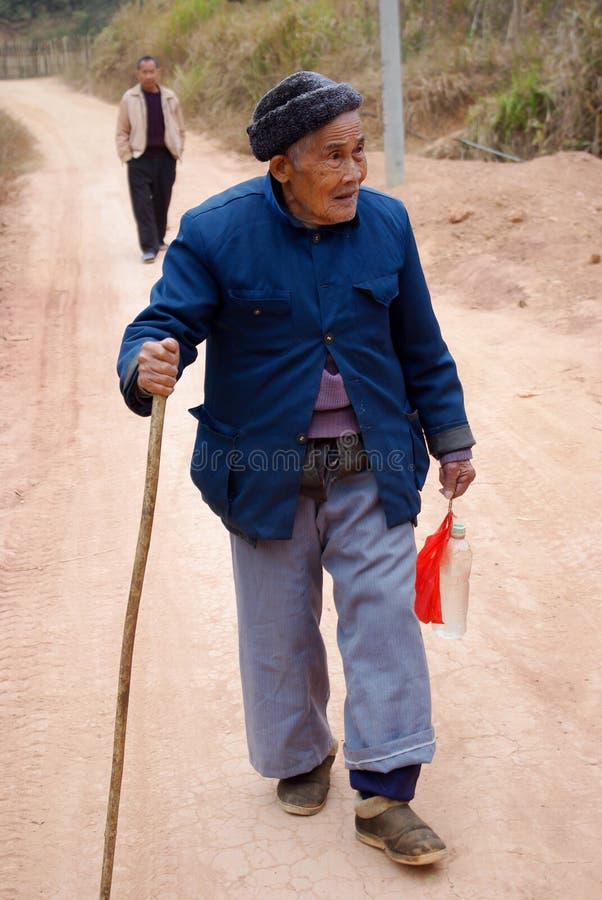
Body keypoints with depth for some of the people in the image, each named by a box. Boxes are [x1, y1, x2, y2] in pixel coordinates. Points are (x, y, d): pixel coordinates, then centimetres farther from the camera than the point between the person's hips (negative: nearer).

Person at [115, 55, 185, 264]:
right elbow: (121, 133, 3)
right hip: (140, 159, -2)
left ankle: (159, 238, 28)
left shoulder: (170, 97, 6)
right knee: (142, 203, -8)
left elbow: (179, 128, 15)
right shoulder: (129, 99, 0)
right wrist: (127, 157, -5)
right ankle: (149, 247, -8)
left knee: (162, 200, 10)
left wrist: (177, 151, 7)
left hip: (165, 157, 2)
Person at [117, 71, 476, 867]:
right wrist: (148, 365, -40)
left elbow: (420, 346, 8)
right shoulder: (216, 233, -11)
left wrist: (450, 438, 13)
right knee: (280, 628, 10)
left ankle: (384, 796, 11)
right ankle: (301, 756, 36)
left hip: (371, 466, 2)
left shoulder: (386, 223, 0)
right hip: (265, 468, -2)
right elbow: (164, 323, -15)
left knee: (385, 616, -1)